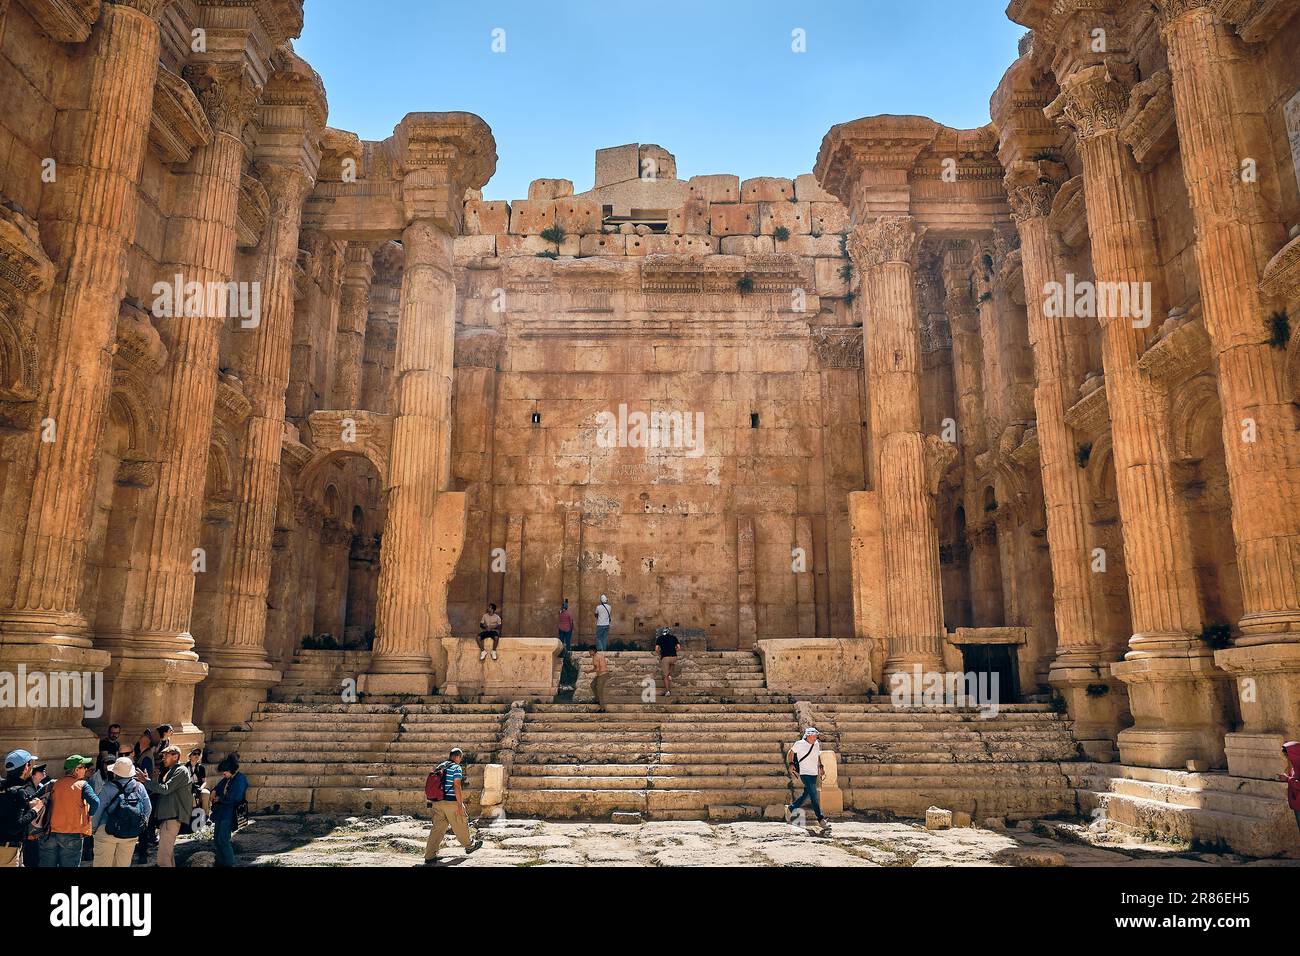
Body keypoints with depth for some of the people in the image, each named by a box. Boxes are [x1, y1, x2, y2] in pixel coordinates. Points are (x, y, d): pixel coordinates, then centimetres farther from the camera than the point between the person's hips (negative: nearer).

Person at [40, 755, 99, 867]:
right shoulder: (82, 785, -6)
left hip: (51, 832, 4)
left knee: (48, 864, 12)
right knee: (70, 864, 3)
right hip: (72, 835, -4)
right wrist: (90, 815, -2)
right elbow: (95, 802, -20)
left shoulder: (54, 784, 6)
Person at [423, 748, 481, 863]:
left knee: (437, 828, 7)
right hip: (451, 802, -6)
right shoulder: (456, 768, -10)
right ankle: (469, 846, 28)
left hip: (438, 802, 7)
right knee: (460, 825, 11)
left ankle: (429, 855, 3)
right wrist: (460, 804, -14)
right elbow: (457, 786, -16)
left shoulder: (439, 767, 13)